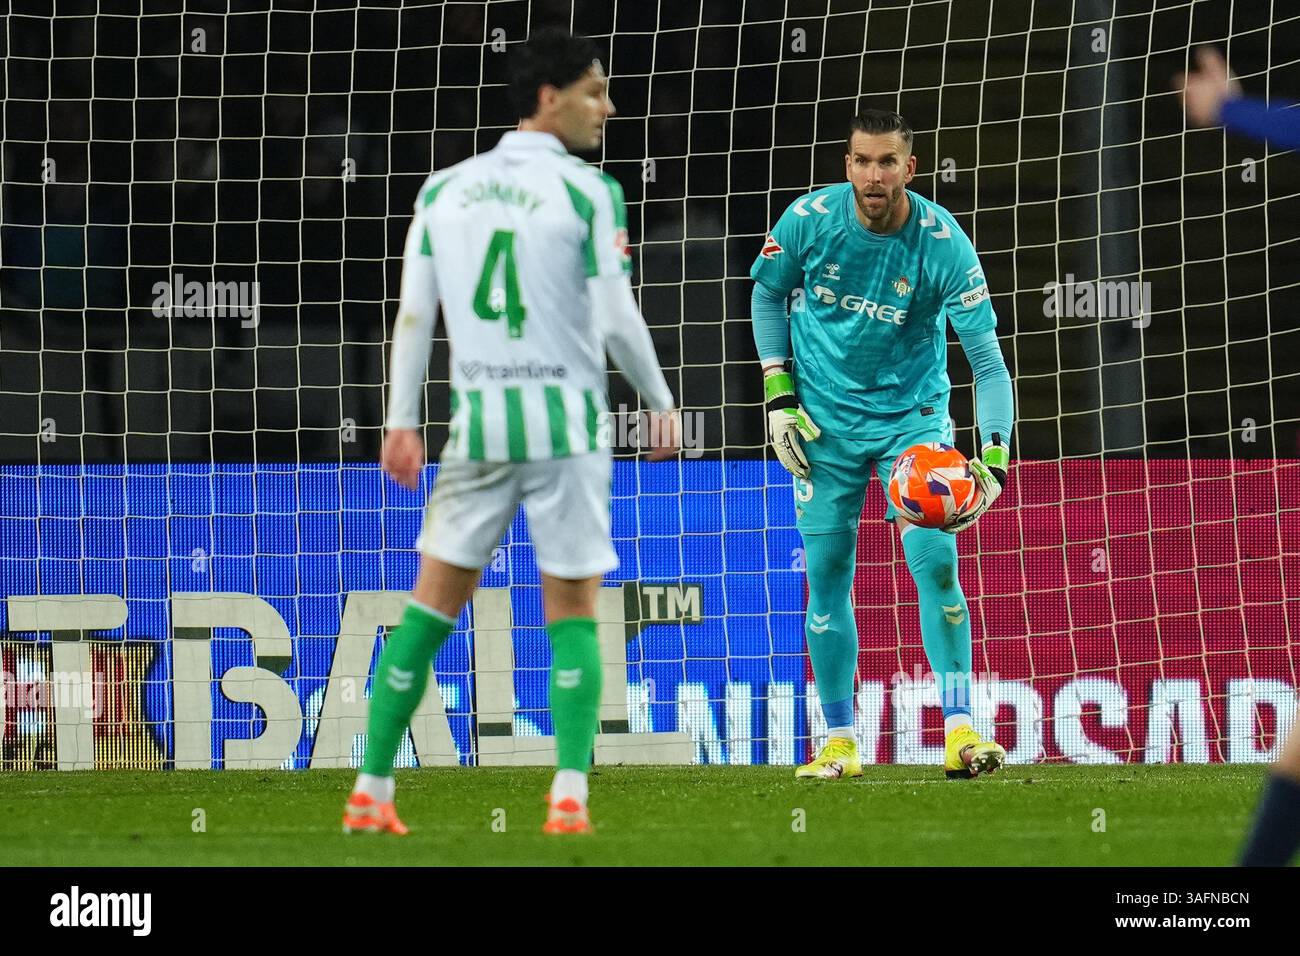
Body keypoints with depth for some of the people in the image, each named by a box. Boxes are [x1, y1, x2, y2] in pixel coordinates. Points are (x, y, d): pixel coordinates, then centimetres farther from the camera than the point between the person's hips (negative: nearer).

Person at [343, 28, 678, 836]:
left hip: (477, 423, 3)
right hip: (565, 420, -3)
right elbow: (617, 320, -6)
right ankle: (569, 797, -7)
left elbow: (413, 315, 7)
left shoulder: (445, 189, 7)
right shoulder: (586, 192, -6)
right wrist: (661, 403, 8)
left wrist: (402, 422, 13)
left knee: (432, 606, 9)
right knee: (572, 613, 4)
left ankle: (372, 793, 7)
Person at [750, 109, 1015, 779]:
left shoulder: (943, 242, -18)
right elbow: (767, 294, 7)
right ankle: (840, 743, 13)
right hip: (825, 421, 1)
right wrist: (779, 395, -1)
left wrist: (994, 460, -30)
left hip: (912, 416, -1)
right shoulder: (810, 219, -13)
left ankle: (959, 734, -15)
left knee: (935, 562, -15)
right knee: (827, 578, 2)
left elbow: (986, 358, -18)